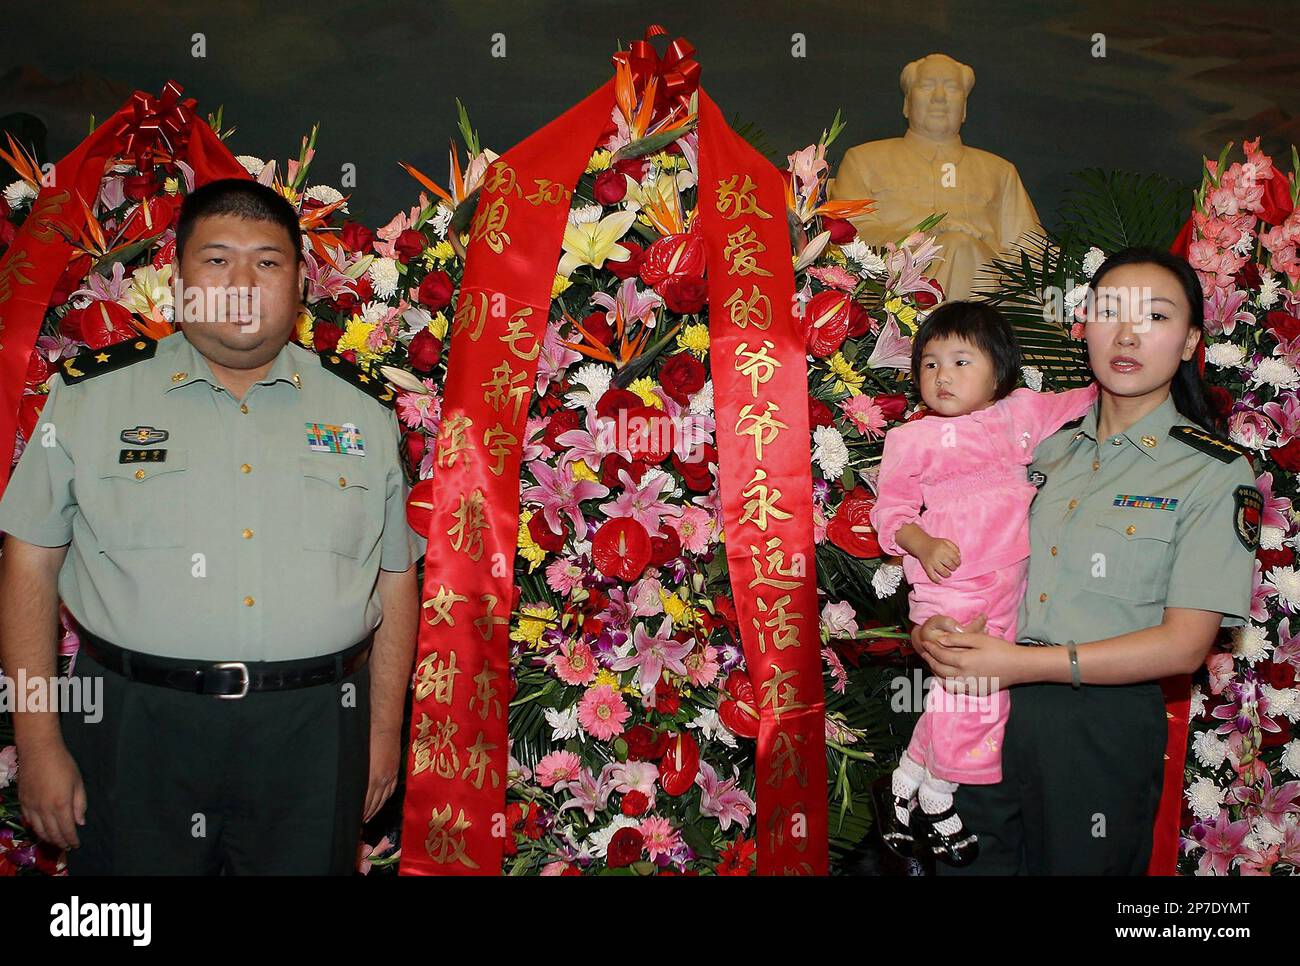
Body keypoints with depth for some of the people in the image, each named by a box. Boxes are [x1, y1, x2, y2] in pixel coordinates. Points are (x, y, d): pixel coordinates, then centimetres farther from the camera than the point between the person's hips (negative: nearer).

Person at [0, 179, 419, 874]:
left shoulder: (363, 410, 6)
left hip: (314, 737, 1)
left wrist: (384, 732, 7)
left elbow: (394, 578, 9)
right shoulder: (92, 395, 2)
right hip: (135, 728, 0)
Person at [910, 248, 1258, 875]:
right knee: (967, 864, 16)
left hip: (1104, 726, -4)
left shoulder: (1216, 471, -7)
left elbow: (1184, 646, -15)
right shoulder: (1048, 451, 9)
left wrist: (1021, 663, -20)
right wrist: (929, 627, -9)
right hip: (989, 709, 5)